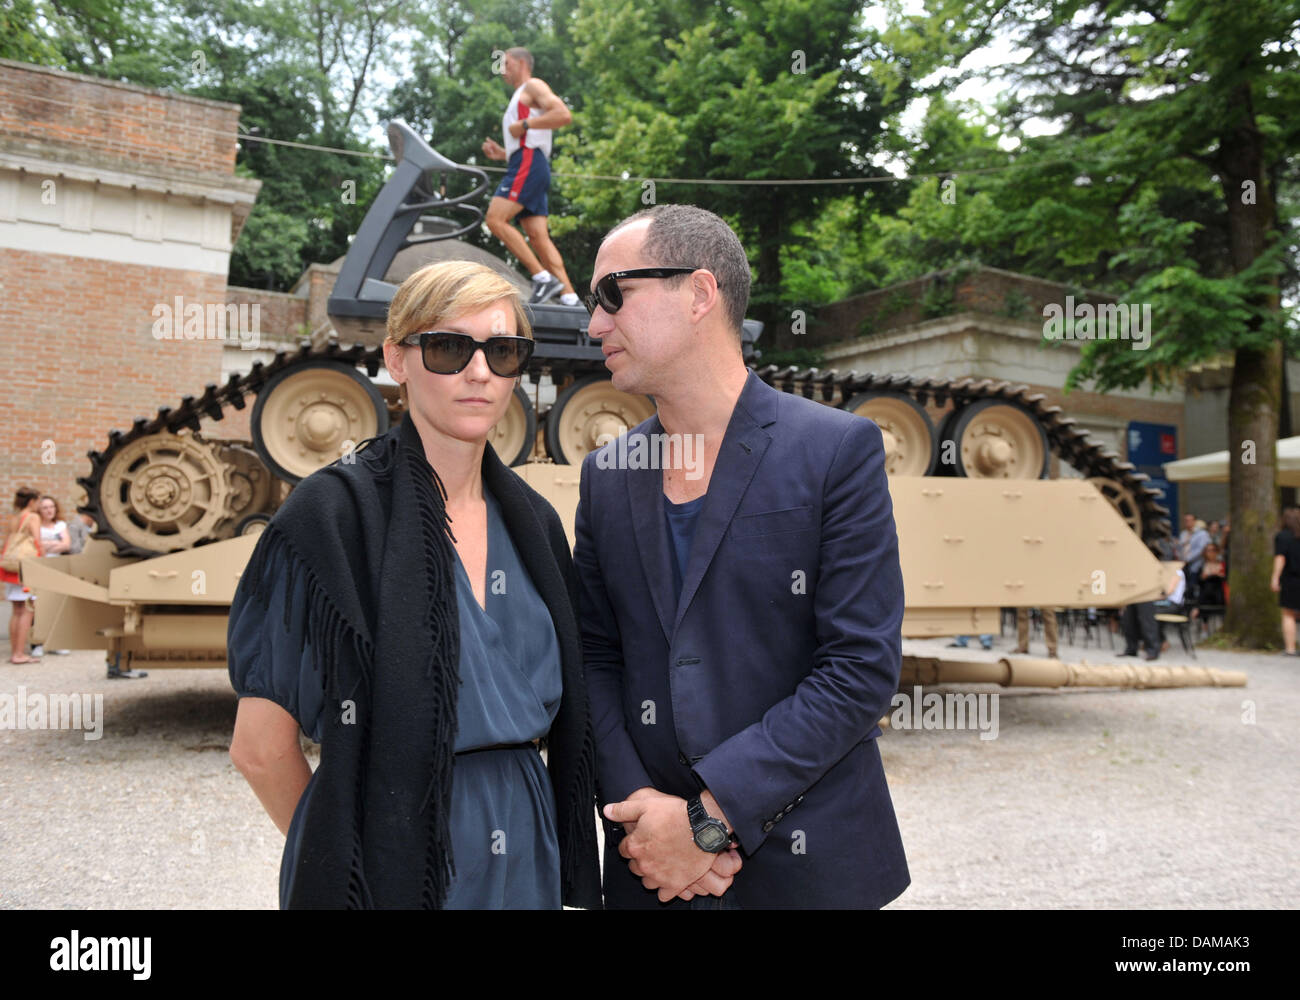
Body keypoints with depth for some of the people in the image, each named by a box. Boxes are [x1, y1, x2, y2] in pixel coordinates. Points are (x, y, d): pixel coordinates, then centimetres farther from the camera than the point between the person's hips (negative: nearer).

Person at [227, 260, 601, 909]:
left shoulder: (534, 524, 2)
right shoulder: (334, 511, -14)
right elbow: (261, 748, -11)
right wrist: (340, 855, 0)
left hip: (526, 859, 5)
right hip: (393, 866, -5)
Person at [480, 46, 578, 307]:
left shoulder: (533, 86, 4)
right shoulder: (519, 100, 33)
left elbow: (564, 115, -13)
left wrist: (523, 125, -12)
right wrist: (501, 153, 18)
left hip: (529, 162, -10)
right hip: (525, 163, 10)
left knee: (496, 219, -18)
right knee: (538, 236, -2)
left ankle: (543, 277, -22)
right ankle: (569, 295, -10)